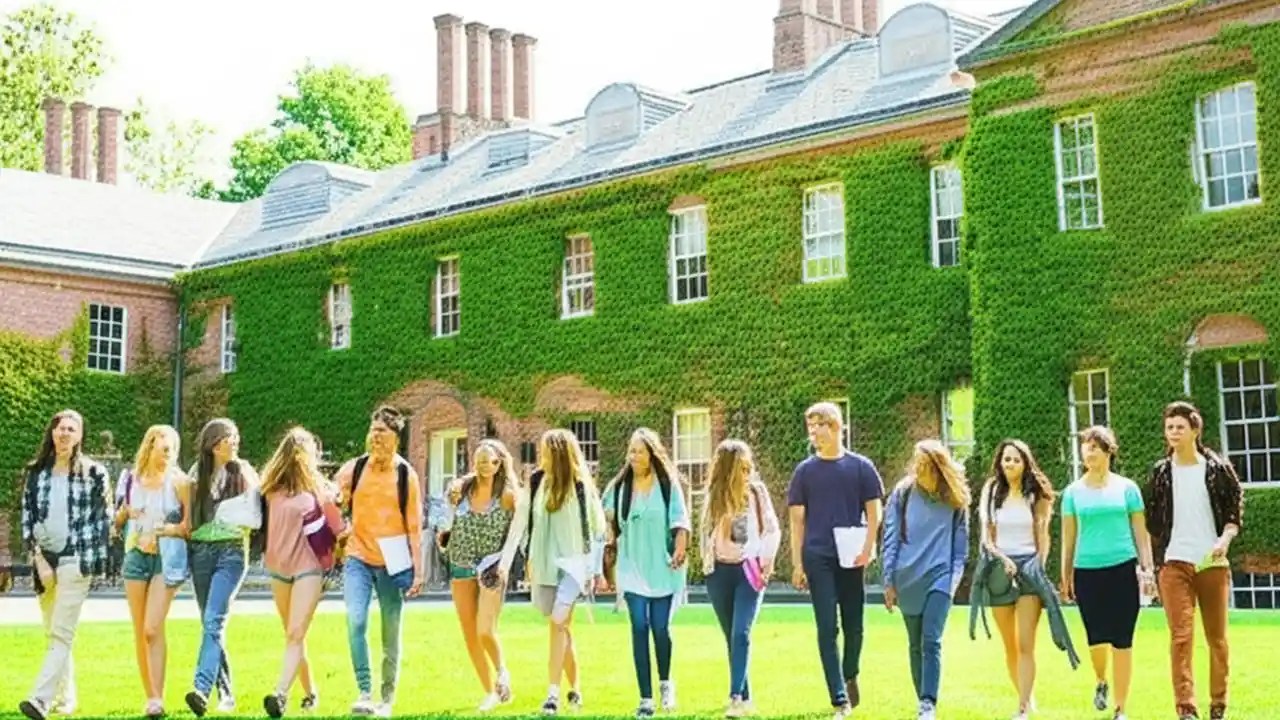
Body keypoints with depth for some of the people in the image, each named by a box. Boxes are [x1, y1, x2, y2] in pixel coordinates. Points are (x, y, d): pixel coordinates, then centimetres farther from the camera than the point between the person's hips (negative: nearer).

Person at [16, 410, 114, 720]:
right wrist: (38, 559, -5)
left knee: (61, 633, -13)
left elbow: (104, 519, 3)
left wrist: (99, 561, -2)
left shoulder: (93, 472, 1)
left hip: (76, 561, -4)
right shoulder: (36, 472, 9)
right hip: (44, 560, 4)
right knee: (52, 634, 11)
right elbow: (26, 519, 6)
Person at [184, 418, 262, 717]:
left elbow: (254, 519, -3)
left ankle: (201, 689, -27)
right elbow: (187, 515, 12)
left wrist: (221, 510, -7)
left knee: (214, 620, -18)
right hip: (200, 550, 4)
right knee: (210, 624, 7)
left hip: (231, 551, -4)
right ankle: (225, 693, 16)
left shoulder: (244, 473, 3)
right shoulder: (197, 472, 10)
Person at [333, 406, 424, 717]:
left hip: (393, 563, -1)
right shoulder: (354, 469, 1)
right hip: (358, 559, 1)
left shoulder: (406, 475, -3)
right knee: (355, 621, -19)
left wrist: (418, 570, -4)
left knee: (391, 634, 6)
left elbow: (414, 526, -1)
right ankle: (365, 693, -15)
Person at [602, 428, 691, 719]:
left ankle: (665, 682, 29)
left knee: (661, 629, 1)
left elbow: (680, 521, -6)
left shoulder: (668, 484, -1)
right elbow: (608, 522, 10)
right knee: (640, 629, -3)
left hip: (663, 567, -2)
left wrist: (680, 551, -18)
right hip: (632, 568, 2)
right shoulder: (619, 487, 6)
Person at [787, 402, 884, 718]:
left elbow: (873, 513, 3)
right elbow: (797, 519, 7)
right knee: (827, 629, -5)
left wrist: (867, 549, -11)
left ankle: (850, 676, 36)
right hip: (818, 558, 0)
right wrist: (797, 563, 2)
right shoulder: (805, 470, 6)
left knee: (853, 625, 10)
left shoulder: (860, 466, 2)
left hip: (851, 558, 0)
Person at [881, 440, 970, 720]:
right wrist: (889, 581, -1)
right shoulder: (902, 494, 1)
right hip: (908, 578, 2)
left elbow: (961, 541, 9)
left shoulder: (955, 499, 2)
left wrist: (956, 574, 2)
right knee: (915, 645, 9)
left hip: (940, 576, -2)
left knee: (931, 641, -14)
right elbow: (890, 539, 2)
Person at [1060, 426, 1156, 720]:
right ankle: (1101, 681, 34)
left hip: (1123, 568, -1)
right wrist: (1066, 576, 9)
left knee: (1122, 640, -2)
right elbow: (1069, 537, 10)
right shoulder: (1073, 492, 6)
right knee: (1096, 638, 1)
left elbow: (1140, 531, 7)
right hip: (1087, 571, 1)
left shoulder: (1126, 488, 4)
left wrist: (1147, 568, 0)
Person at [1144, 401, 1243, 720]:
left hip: (1213, 563, 0)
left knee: (1217, 637, 8)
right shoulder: (1160, 473, 5)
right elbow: (1152, 521, 10)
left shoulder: (1218, 469, 2)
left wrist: (1225, 539, -14)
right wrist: (1153, 562, 7)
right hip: (1175, 563, 0)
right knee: (1181, 635, -10)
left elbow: (1235, 510, 3)